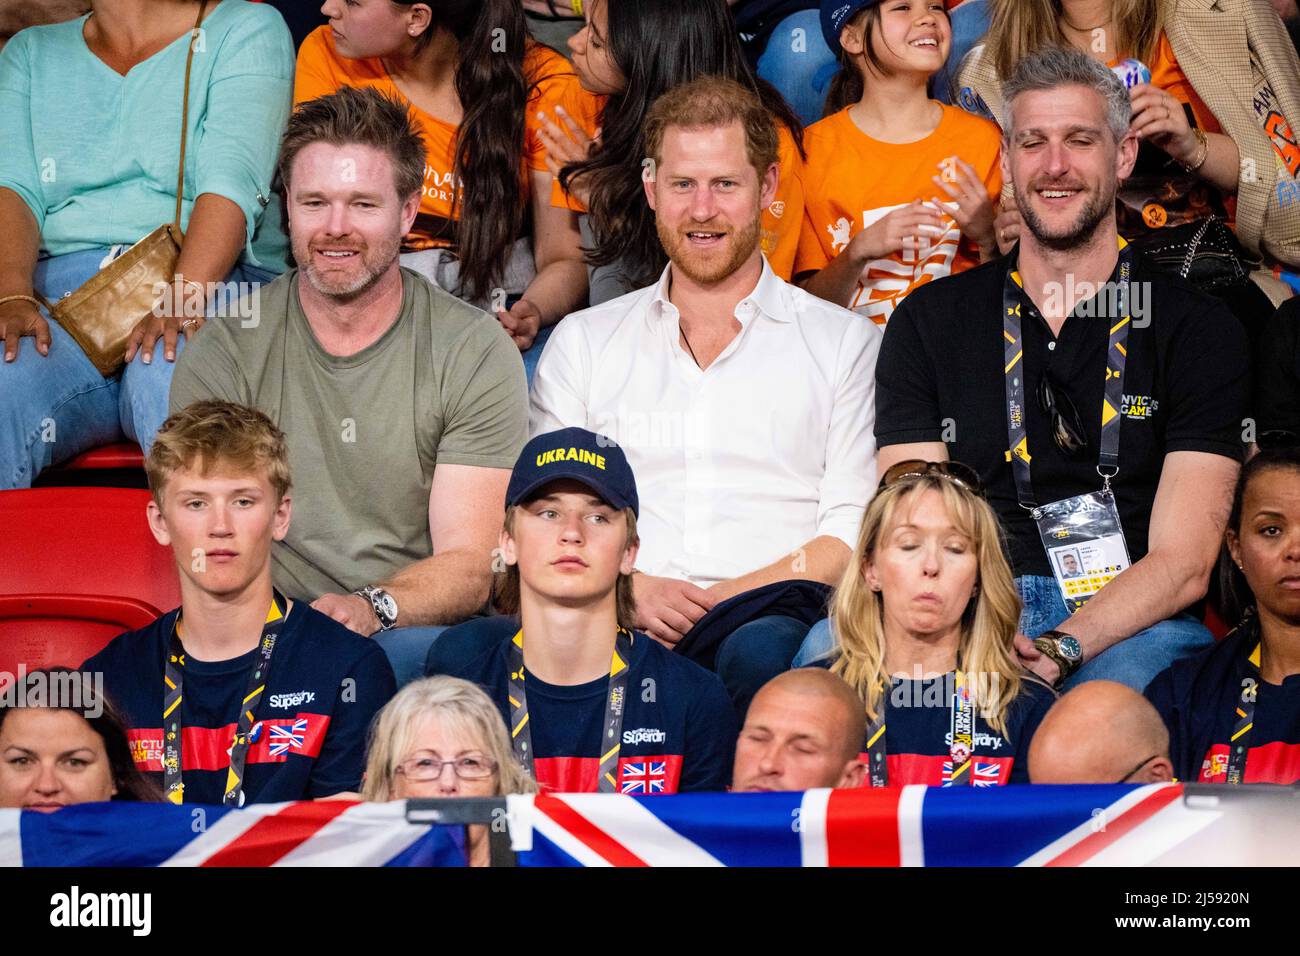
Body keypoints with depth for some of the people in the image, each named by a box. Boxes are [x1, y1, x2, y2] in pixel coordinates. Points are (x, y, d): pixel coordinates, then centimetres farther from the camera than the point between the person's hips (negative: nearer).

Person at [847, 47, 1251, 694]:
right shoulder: (927, 321, 15)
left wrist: (1058, 650, -20)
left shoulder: (1198, 331, 9)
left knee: (1120, 687, -40)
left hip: (1133, 629, -2)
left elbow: (1182, 562, -1)